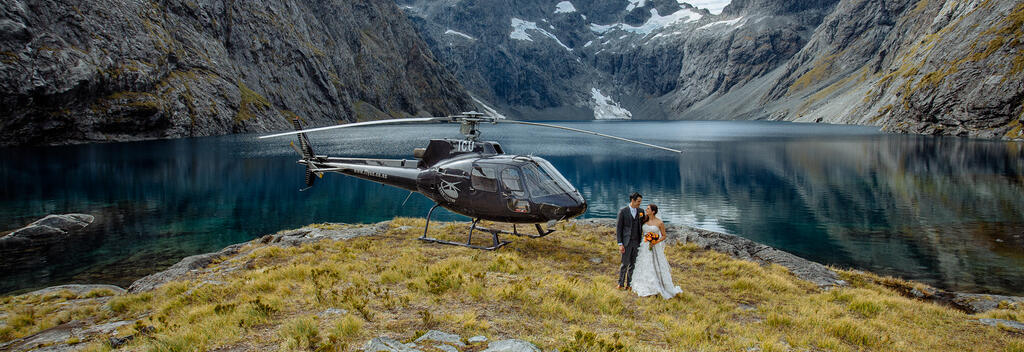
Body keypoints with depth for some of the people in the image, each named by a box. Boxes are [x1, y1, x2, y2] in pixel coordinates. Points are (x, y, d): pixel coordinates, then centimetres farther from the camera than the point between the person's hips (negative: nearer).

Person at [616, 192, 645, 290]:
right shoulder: (623, 211, -6)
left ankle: (628, 284, 16)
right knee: (625, 263, -3)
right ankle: (621, 284, 11)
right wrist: (620, 244, -11)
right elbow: (618, 228, -6)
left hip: (637, 242, 4)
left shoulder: (641, 211, 6)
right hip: (626, 242, -4)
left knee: (633, 264, 7)